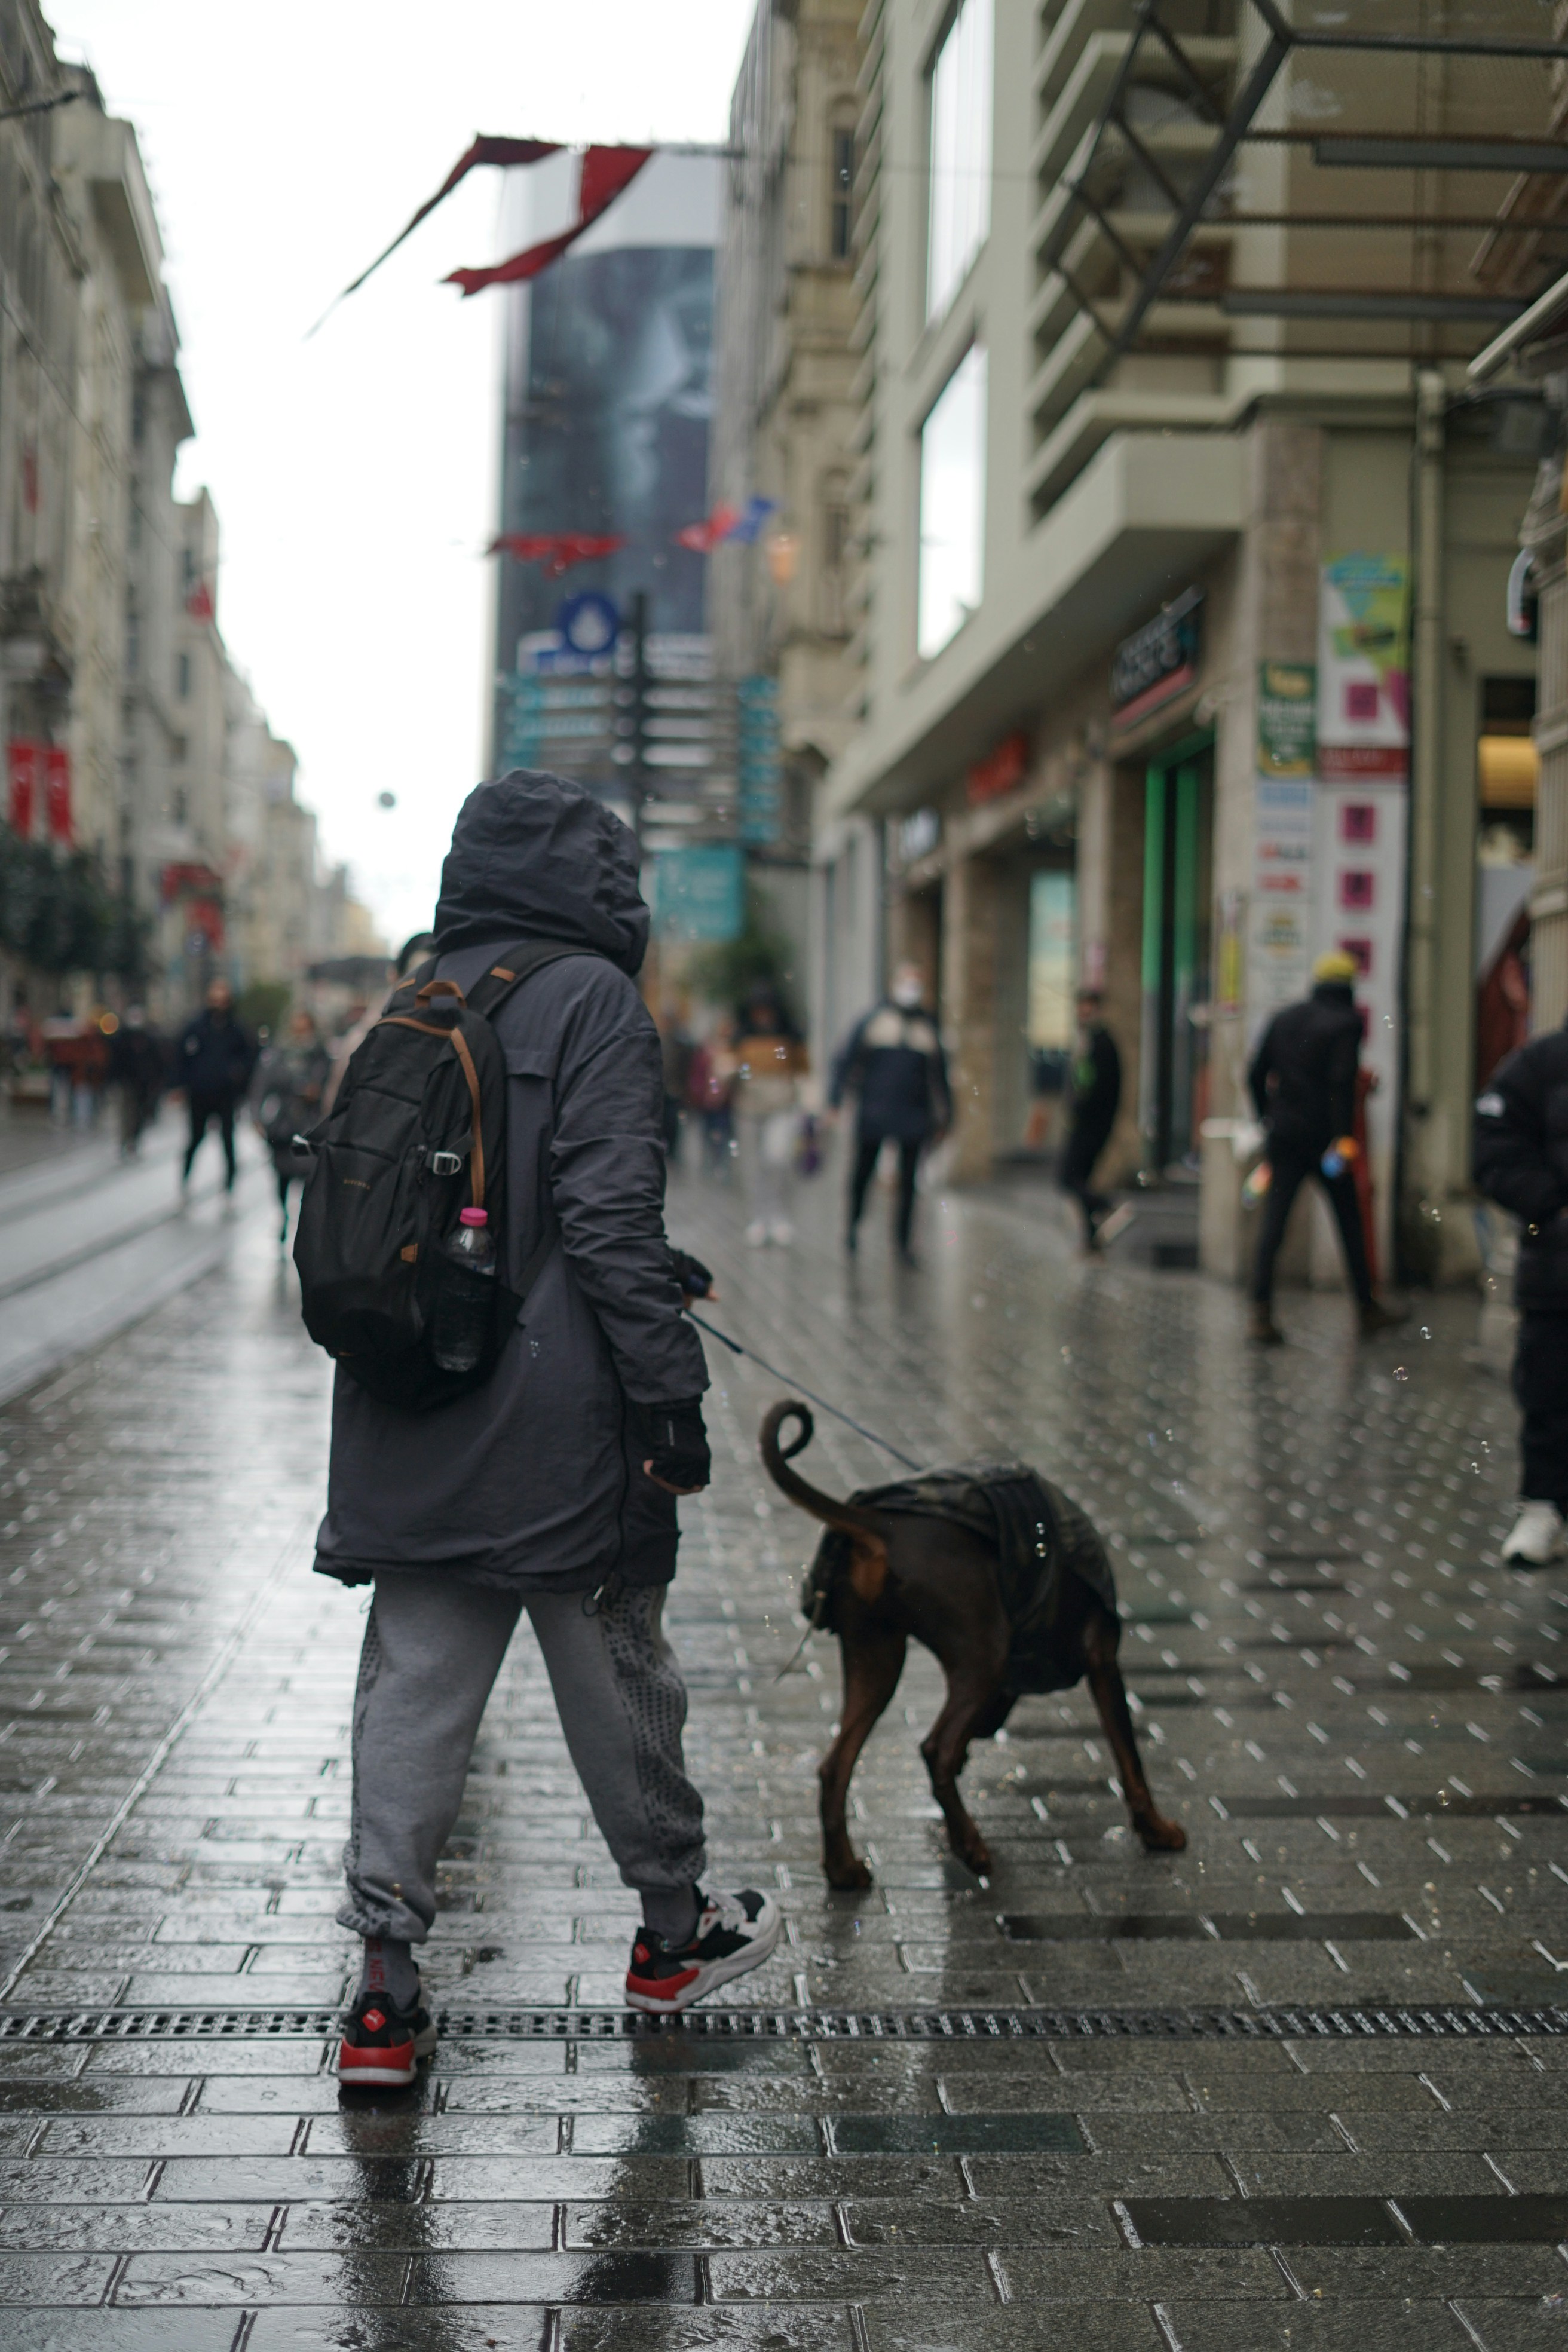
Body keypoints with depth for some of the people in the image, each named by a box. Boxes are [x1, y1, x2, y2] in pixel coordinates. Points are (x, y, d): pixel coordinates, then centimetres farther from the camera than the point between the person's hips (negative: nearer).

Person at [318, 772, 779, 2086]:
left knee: (412, 1690, 6)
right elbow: (613, 1219, -17)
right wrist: (671, 1390, -13)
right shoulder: (593, 1003, -9)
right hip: (557, 1433, -6)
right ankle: (676, 1932, 27)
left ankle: (386, 1981, 3)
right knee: (618, 1679, 10)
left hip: (411, 1436, 6)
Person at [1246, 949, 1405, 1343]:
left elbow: (1256, 1076, 9)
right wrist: (1343, 1136, -18)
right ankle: (1368, 1308, 20)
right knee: (1350, 1221, 10)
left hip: (1285, 1134, 4)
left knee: (1273, 1222, 0)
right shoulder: (1346, 1022, -6)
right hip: (1324, 1133, -4)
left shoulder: (1284, 1019, 9)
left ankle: (1261, 1311, -12)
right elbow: (1342, 1082, -17)